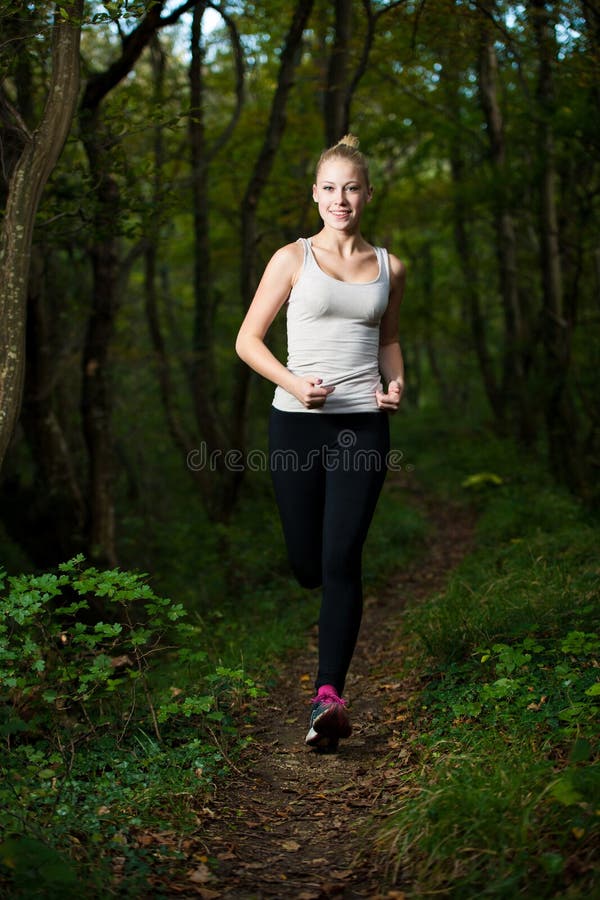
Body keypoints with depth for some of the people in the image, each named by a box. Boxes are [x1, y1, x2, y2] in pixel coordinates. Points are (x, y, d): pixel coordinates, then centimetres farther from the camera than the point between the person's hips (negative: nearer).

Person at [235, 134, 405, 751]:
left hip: (363, 426, 0)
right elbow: (248, 340, 3)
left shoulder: (388, 268, 10)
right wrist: (292, 382, -15)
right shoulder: (293, 259, 3)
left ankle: (327, 696, -12)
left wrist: (395, 382, 3)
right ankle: (335, 610, 44)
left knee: (341, 561, -12)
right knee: (308, 566, 6)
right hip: (298, 423, 0)